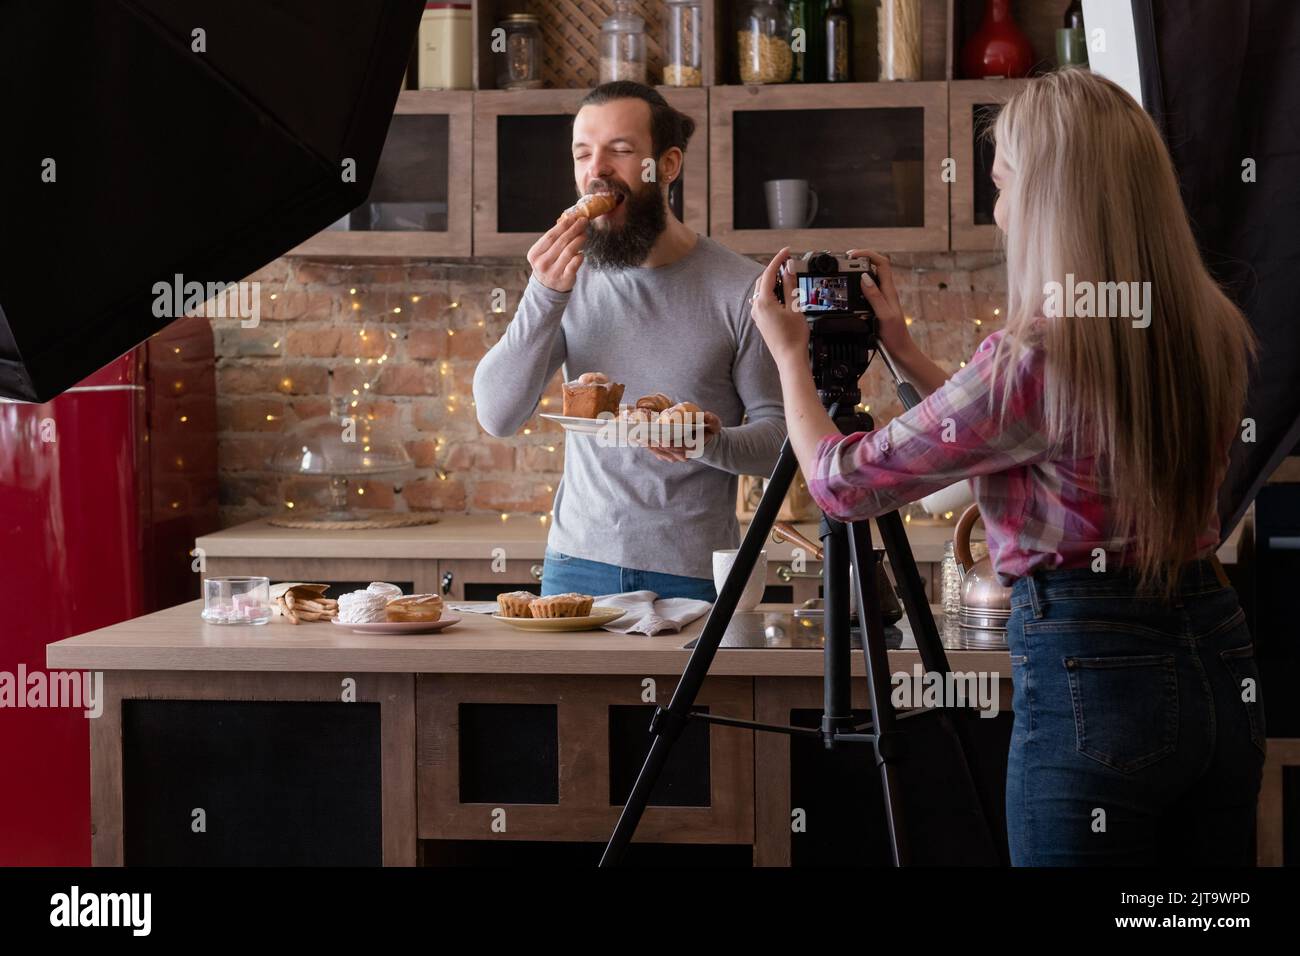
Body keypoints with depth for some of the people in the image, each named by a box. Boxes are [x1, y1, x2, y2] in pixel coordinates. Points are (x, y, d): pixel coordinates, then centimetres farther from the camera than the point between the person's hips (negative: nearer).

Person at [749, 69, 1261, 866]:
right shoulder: (1219, 334, 3)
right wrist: (908, 354, 21)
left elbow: (842, 481, -6)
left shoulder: (1034, 360, -18)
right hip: (1220, 661, 7)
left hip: (1089, 673, -7)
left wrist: (790, 356, 11)